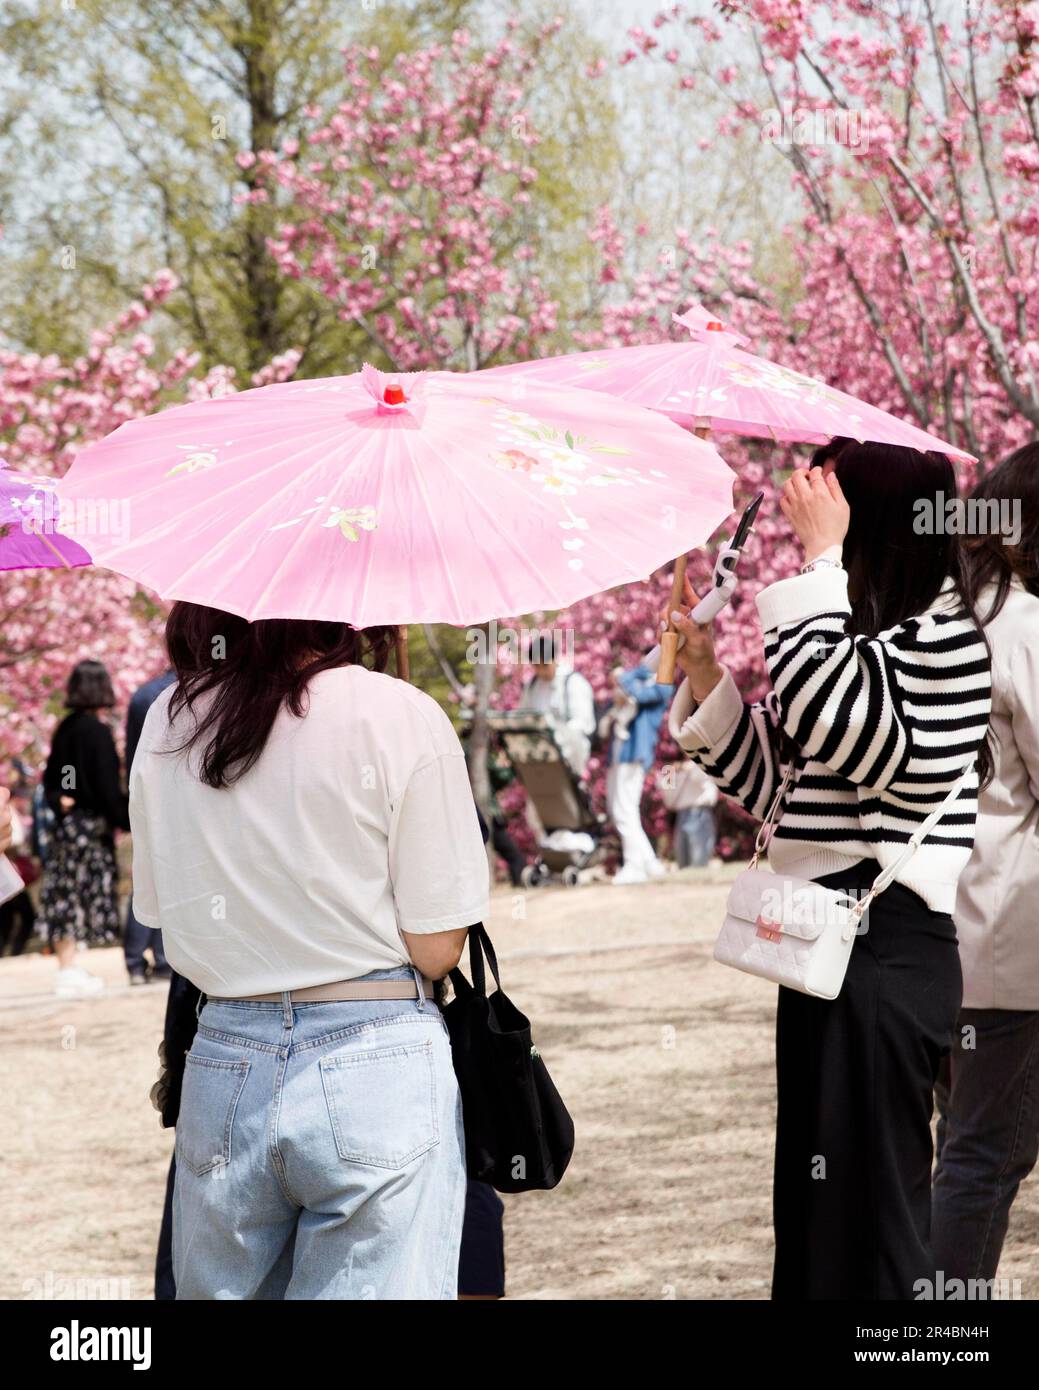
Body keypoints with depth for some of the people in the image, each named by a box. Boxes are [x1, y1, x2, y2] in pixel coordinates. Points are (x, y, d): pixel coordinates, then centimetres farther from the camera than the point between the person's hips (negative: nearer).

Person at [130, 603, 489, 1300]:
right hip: (376, 1069, -4)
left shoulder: (167, 723, 3)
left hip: (223, 1074, 4)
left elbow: (160, 916, 12)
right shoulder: (401, 716, -10)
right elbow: (437, 948, -8)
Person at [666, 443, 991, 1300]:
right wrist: (706, 682, 5)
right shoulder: (856, 632, 15)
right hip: (826, 944, 10)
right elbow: (771, 783, 19)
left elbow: (839, 730, -29)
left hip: (888, 949, -10)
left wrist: (821, 560, -24)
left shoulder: (941, 635, -15)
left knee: (870, 1211, -4)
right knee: (813, 1204, 17)